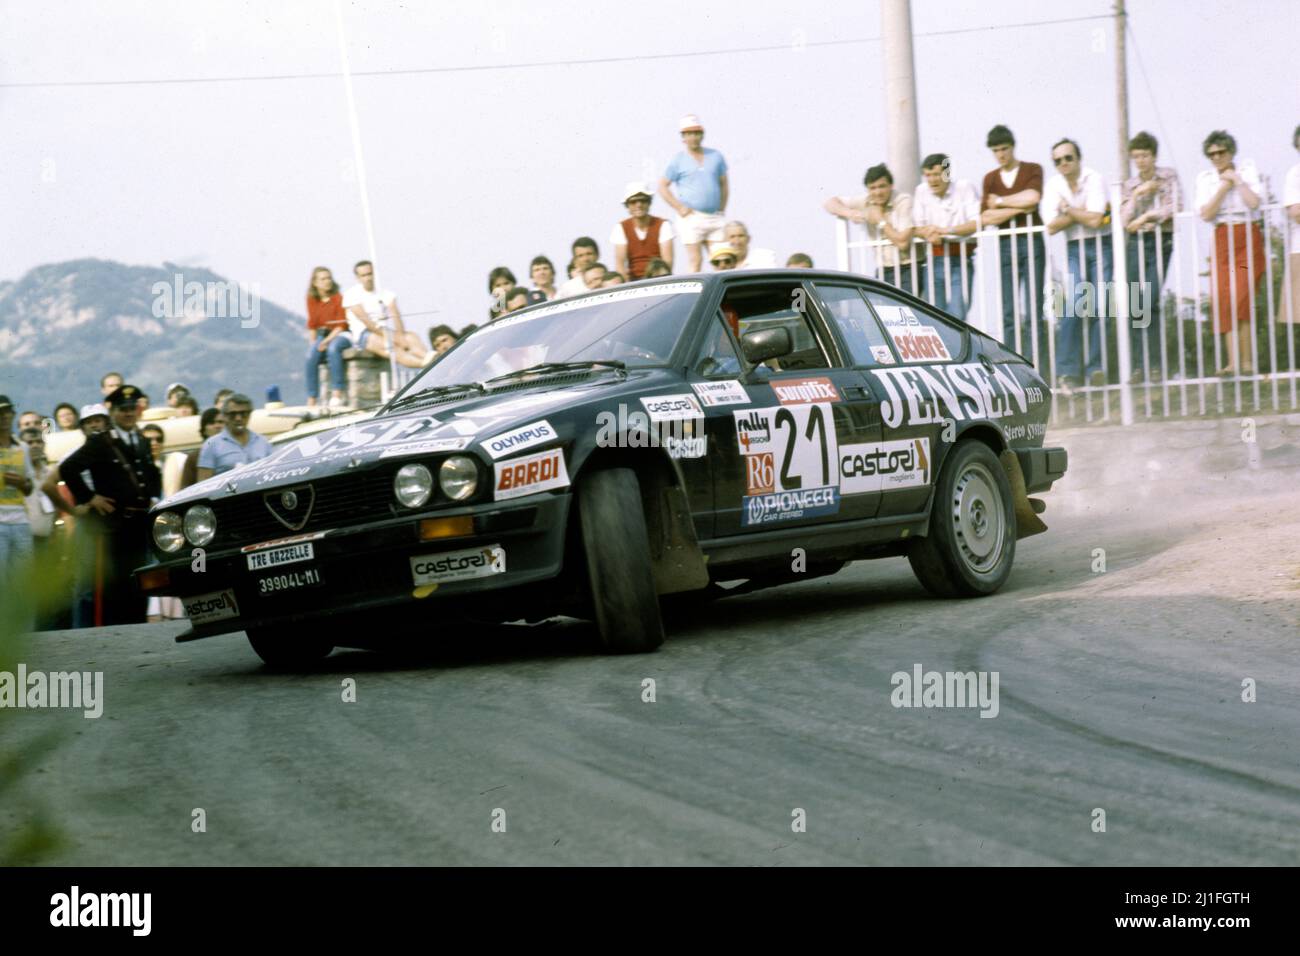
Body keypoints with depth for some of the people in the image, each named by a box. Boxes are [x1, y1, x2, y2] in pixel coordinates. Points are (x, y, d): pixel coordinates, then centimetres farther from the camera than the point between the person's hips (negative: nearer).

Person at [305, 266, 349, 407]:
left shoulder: (338, 297, -7)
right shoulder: (312, 300, 6)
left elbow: (341, 325, -10)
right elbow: (312, 325, 14)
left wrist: (327, 341, -21)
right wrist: (312, 343, 0)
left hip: (340, 335, -4)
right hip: (321, 335, 4)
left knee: (333, 348, -37)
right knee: (311, 356, -25)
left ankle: (337, 392, -36)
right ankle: (311, 399, -24)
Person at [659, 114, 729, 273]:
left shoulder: (715, 156, 13)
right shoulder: (678, 160, 3)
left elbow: (724, 184, 20)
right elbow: (663, 186, 4)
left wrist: (722, 209, 9)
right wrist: (679, 208, -5)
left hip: (716, 217, 4)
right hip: (692, 218, -4)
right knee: (695, 260, -8)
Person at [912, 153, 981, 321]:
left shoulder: (965, 187, -3)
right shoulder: (922, 191, 9)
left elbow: (977, 223, -12)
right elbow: (917, 226, 9)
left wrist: (946, 230, -20)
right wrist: (928, 234, -14)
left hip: (960, 261, -4)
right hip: (933, 262, 4)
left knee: (957, 317, -14)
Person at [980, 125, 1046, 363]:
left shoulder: (1032, 170, 5)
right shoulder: (990, 179, 13)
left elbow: (1032, 197, -15)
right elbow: (985, 217, 1)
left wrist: (1000, 202, -4)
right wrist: (1018, 208, -7)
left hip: (1030, 243, -3)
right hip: (1005, 245, 3)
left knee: (1032, 310, -6)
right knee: (1008, 313, 1)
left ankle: (1034, 367, -5)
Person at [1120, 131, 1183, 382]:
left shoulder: (1169, 176, 5)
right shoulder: (1128, 186, 13)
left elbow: (1175, 208, -6)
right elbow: (1125, 221, 3)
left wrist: (1146, 217, -6)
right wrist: (1137, 194, -5)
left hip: (1161, 242, -3)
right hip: (1136, 245, 3)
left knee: (1150, 303, -15)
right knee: (1134, 306, -4)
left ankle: (1156, 365, -11)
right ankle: (1139, 365, -1)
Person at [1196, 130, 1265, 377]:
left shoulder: (1247, 170, 4)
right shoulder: (1205, 178, 8)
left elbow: (1254, 202, -12)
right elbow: (1206, 214, -4)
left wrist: (1237, 179, -6)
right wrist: (1223, 187, -8)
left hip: (1249, 239, -2)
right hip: (1222, 241, 3)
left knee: (1239, 299, -14)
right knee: (1222, 299, -8)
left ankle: (1246, 361, -7)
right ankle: (1233, 362, -5)